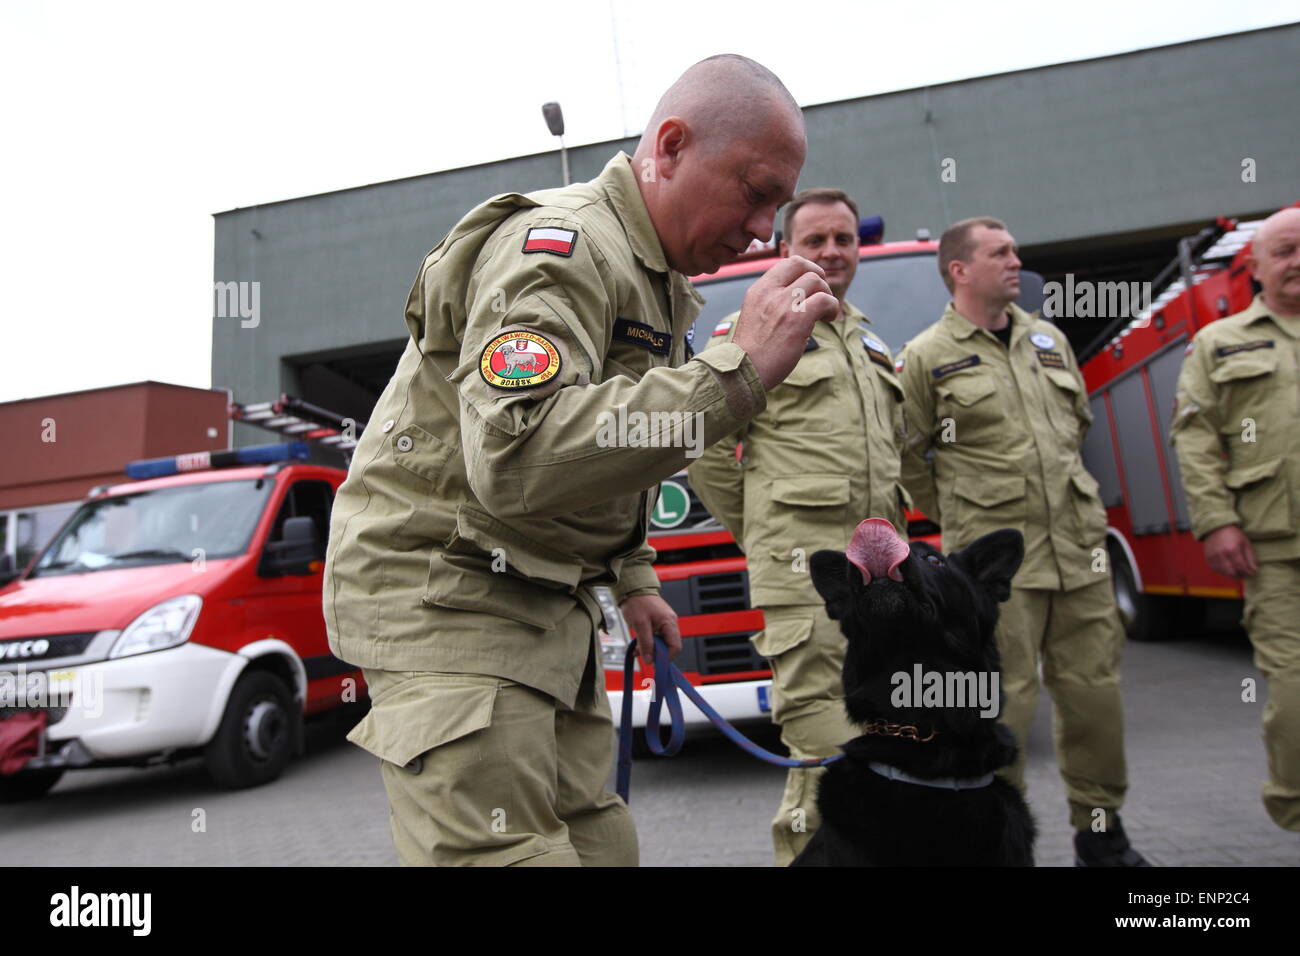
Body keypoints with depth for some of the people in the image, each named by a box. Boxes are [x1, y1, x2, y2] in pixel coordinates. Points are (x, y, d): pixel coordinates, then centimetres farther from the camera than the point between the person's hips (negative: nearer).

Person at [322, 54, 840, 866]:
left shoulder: (659, 283, 15)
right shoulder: (560, 245, -17)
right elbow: (516, 459, -35)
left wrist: (632, 579, 21)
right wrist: (737, 371, -34)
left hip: (547, 600, 9)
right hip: (446, 591, -9)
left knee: (598, 842, 11)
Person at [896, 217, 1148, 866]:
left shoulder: (1049, 340, 14)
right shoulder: (927, 357, -3)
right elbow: (907, 456, 0)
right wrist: (960, 517, 4)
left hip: (1079, 546, 6)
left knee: (1094, 691, 11)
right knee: (1004, 703, -1)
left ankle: (1100, 833, 29)